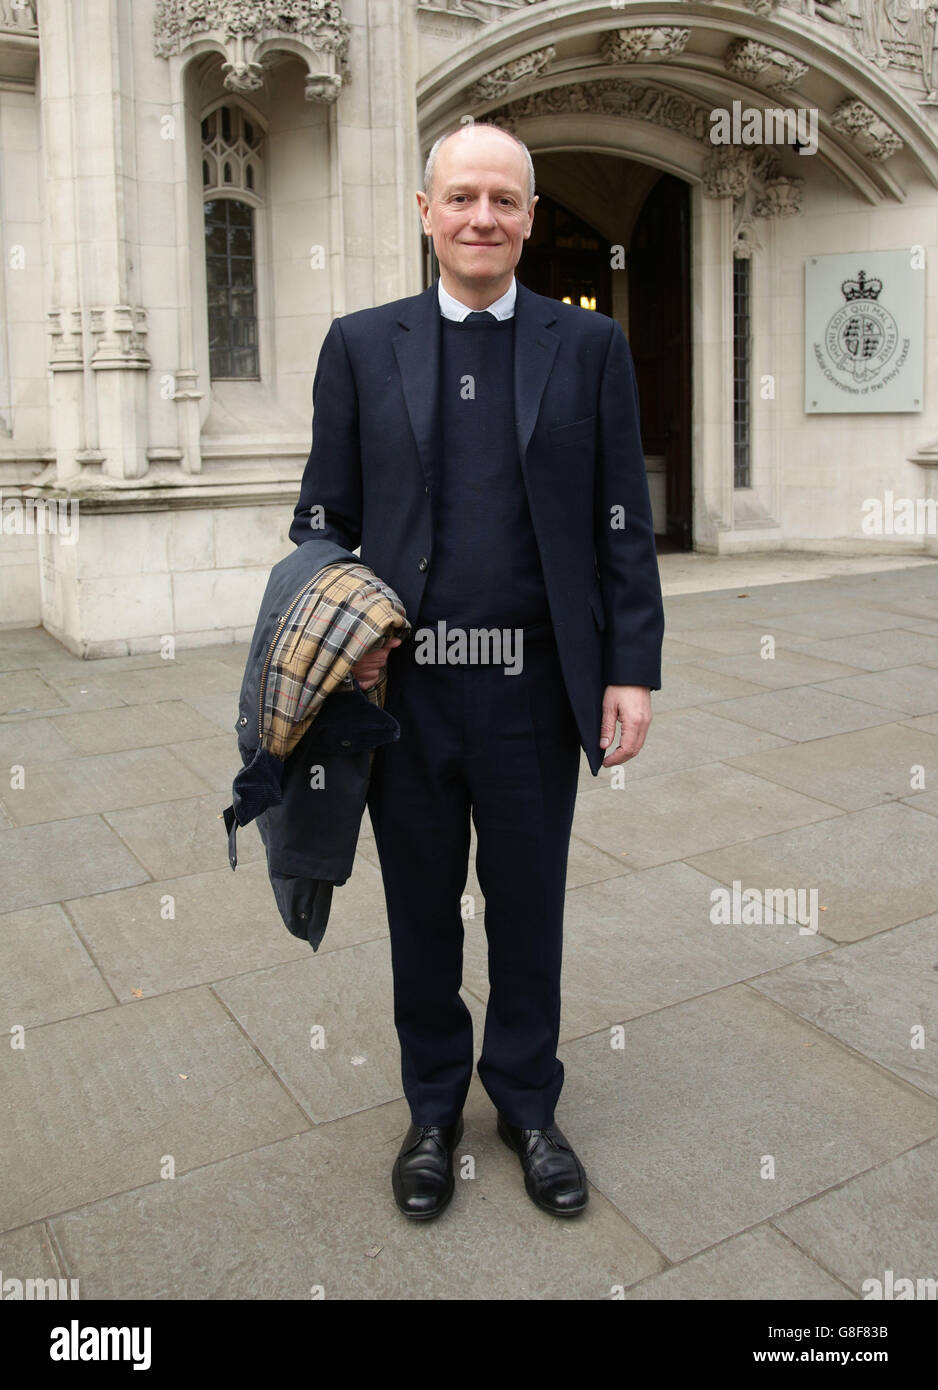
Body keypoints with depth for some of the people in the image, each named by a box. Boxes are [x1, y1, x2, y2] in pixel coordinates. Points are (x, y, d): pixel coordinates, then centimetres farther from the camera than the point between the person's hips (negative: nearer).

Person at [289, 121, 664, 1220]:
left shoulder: (590, 345, 5)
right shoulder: (361, 344, 6)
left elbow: (623, 524, 2)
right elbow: (322, 520, 7)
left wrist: (632, 668, -3)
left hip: (534, 688, 0)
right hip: (403, 686, 1)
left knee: (529, 911, 14)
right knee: (421, 914, 15)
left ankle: (527, 1103, 37)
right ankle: (433, 1108, 37)